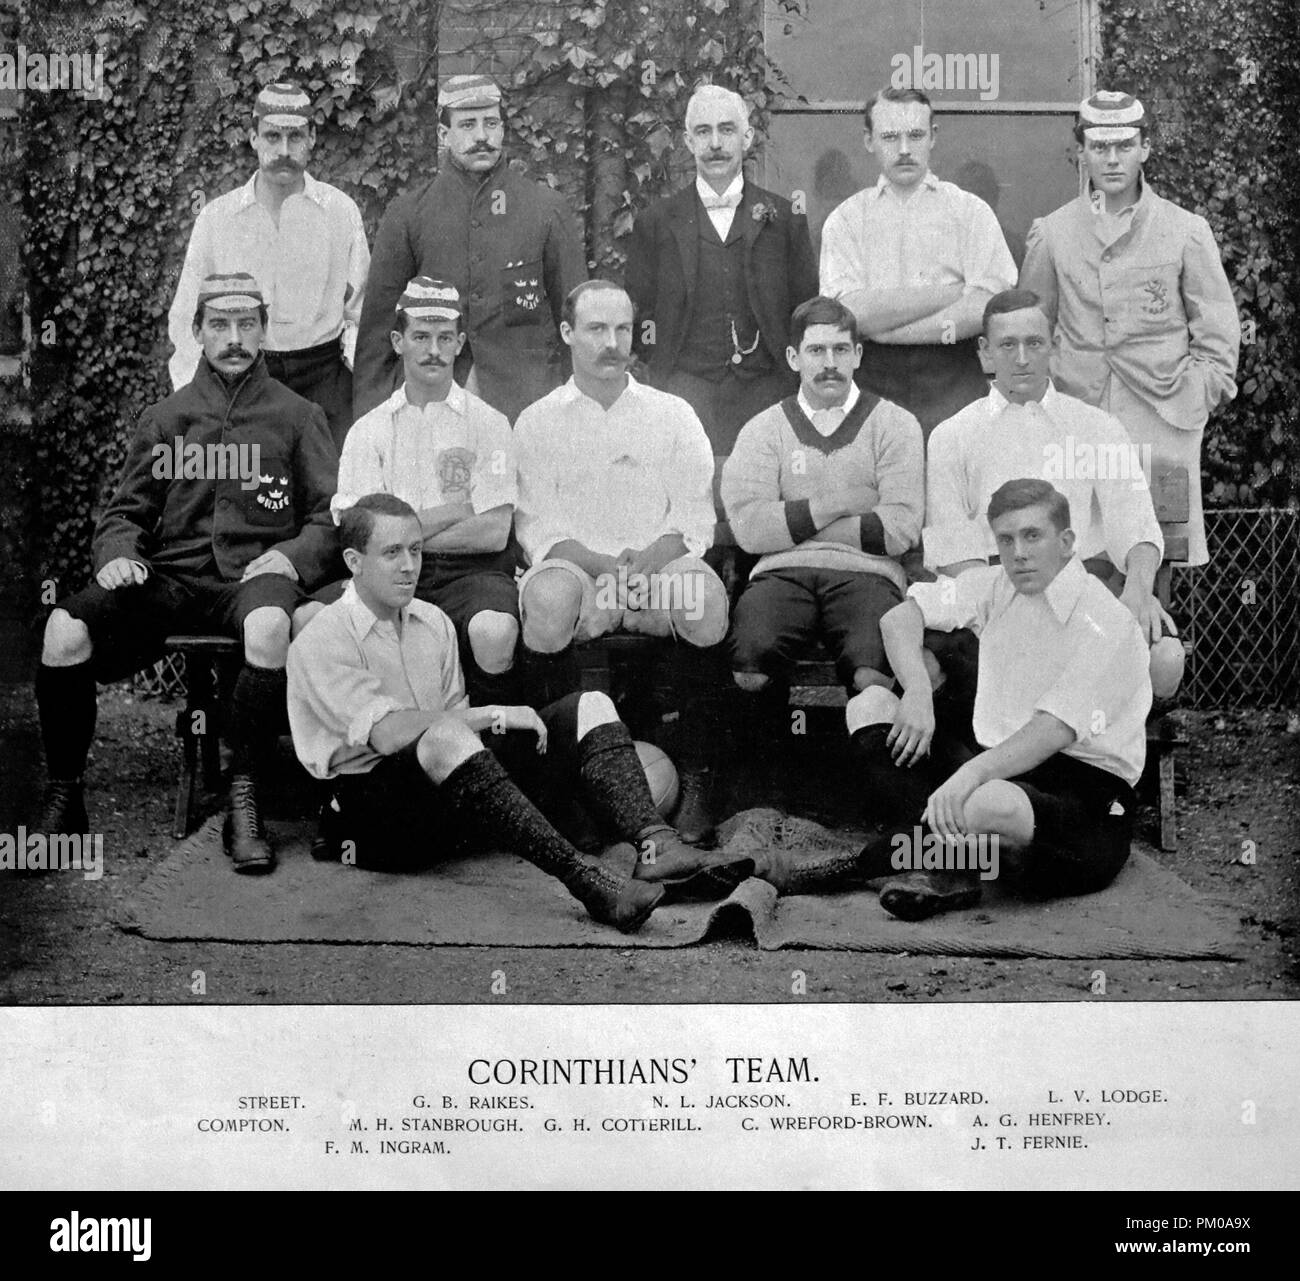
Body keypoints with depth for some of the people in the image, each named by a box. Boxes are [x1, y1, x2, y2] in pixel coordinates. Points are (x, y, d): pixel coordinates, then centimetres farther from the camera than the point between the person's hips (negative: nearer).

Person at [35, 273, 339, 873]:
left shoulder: (297, 416, 14)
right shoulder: (163, 419, 21)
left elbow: (335, 514, 8)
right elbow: (126, 512, 21)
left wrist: (292, 556, -11)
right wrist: (117, 552, -2)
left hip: (252, 576, -2)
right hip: (171, 576, 3)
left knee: (270, 623, -40)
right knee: (66, 628, -25)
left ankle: (243, 806, -28)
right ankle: (63, 796, -9)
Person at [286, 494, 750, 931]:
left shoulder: (433, 622, 16)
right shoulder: (319, 643, -8)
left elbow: (456, 713, 10)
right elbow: (387, 734, -21)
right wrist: (496, 716, -15)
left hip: (456, 802, 7)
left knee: (588, 708, -6)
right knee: (444, 738, -39)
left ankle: (652, 844, -33)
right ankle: (584, 879, -49)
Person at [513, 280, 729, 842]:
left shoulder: (674, 415, 14)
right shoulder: (537, 422, 12)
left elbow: (694, 522, 5)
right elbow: (537, 528, 2)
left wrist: (646, 561, -15)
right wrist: (604, 566, -15)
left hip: (660, 571, 1)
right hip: (577, 571, 0)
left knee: (703, 591, -34)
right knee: (547, 595, -36)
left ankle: (695, 777, -23)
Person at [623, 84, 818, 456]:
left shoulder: (785, 217, 11)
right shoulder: (655, 222, 10)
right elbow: (638, 316, 12)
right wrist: (663, 359, 1)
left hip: (765, 384, 1)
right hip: (686, 387, 0)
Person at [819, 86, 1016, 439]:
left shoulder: (971, 212, 7)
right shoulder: (845, 220, 8)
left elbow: (987, 309, -7)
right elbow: (851, 312, -7)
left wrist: (886, 329, -10)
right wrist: (952, 291, -8)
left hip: (955, 387, 0)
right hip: (873, 384, 0)